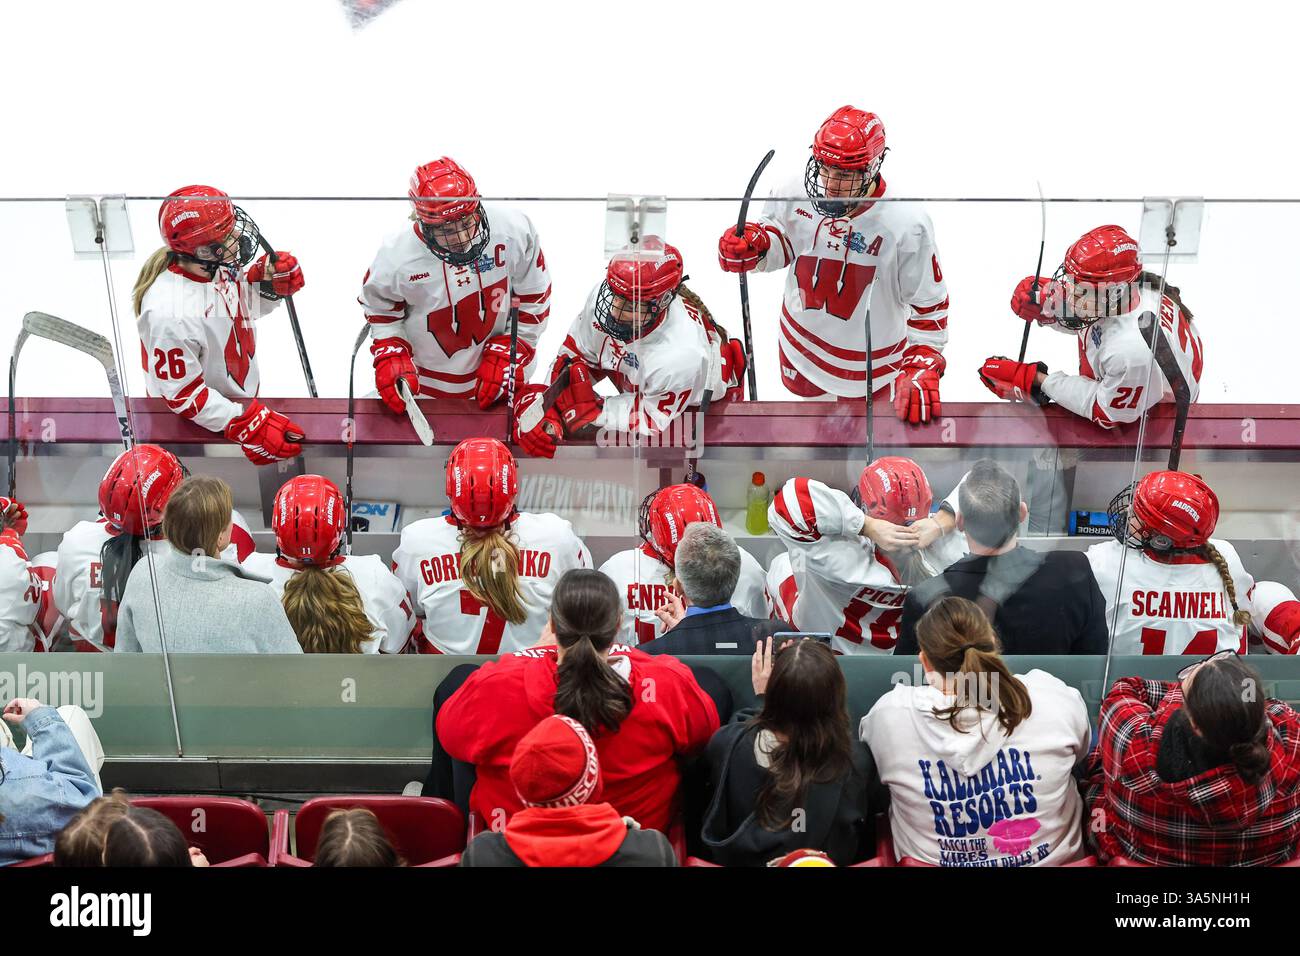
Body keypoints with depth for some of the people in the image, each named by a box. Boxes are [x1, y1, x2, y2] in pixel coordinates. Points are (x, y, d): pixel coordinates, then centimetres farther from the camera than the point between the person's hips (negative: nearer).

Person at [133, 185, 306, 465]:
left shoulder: (218, 264, -14)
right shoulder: (170, 313, -37)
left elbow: (247, 304, 8)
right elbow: (183, 394, -28)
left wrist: (268, 282, -14)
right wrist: (248, 426, -31)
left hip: (240, 398, 7)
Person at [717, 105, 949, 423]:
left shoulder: (906, 225, -29)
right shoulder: (796, 195, -20)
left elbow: (929, 304, -17)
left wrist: (922, 370, -21)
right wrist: (750, 245, -19)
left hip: (867, 369, -4)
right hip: (801, 350, 4)